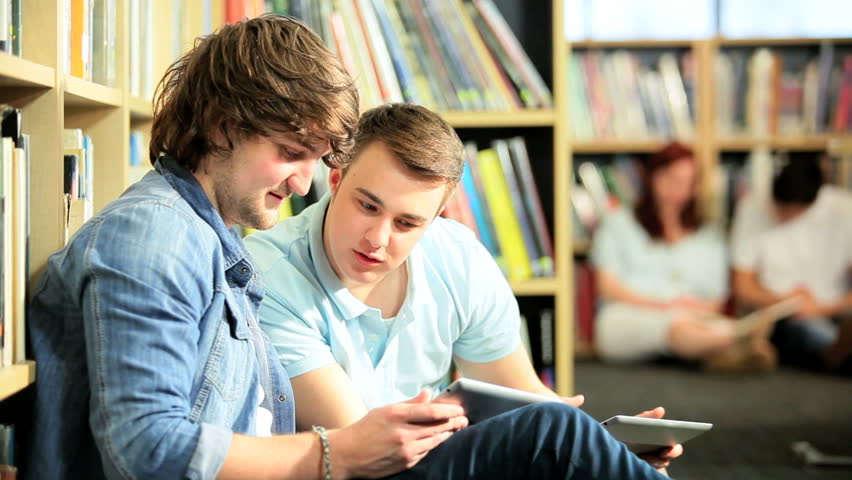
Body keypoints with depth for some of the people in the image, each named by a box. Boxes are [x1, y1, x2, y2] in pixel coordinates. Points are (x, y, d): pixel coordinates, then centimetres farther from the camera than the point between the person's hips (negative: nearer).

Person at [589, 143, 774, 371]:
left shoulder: (709, 237, 28)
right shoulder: (619, 223, 19)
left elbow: (717, 301, 19)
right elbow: (608, 286, 6)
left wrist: (701, 308, -8)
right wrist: (664, 305, -8)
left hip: (692, 320, 3)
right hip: (625, 321, -3)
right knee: (676, 324, -41)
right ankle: (735, 345, -69)